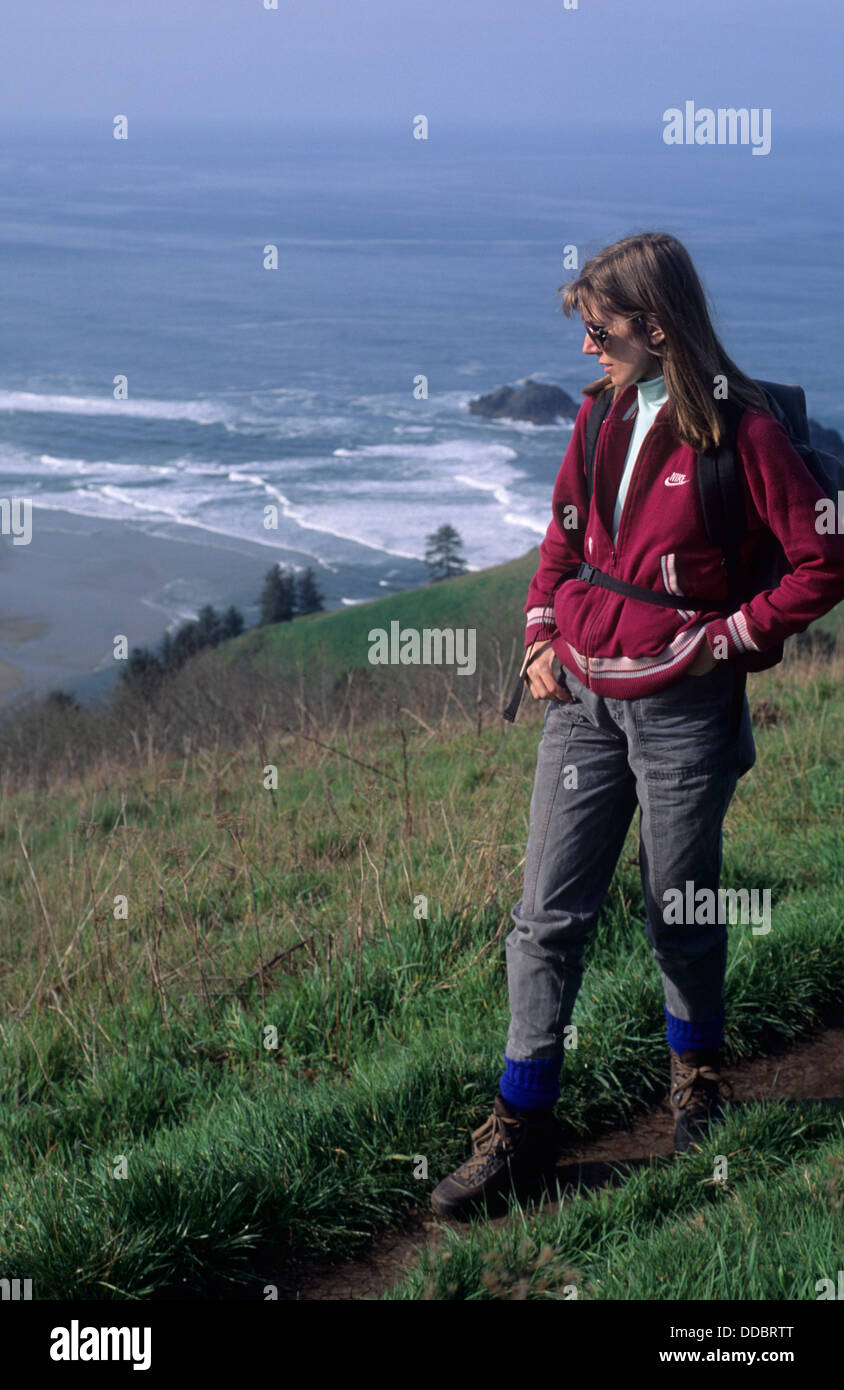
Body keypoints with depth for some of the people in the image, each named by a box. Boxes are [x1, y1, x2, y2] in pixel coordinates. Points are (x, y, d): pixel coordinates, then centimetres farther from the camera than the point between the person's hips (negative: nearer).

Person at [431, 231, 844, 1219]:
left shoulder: (739, 430, -11)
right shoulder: (599, 415, 7)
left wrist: (730, 638, -11)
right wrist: (542, 637, 8)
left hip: (682, 711, -5)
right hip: (583, 701, 5)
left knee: (681, 913, 11)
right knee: (547, 914, 2)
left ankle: (697, 1065, 38)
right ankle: (521, 1122, 10)